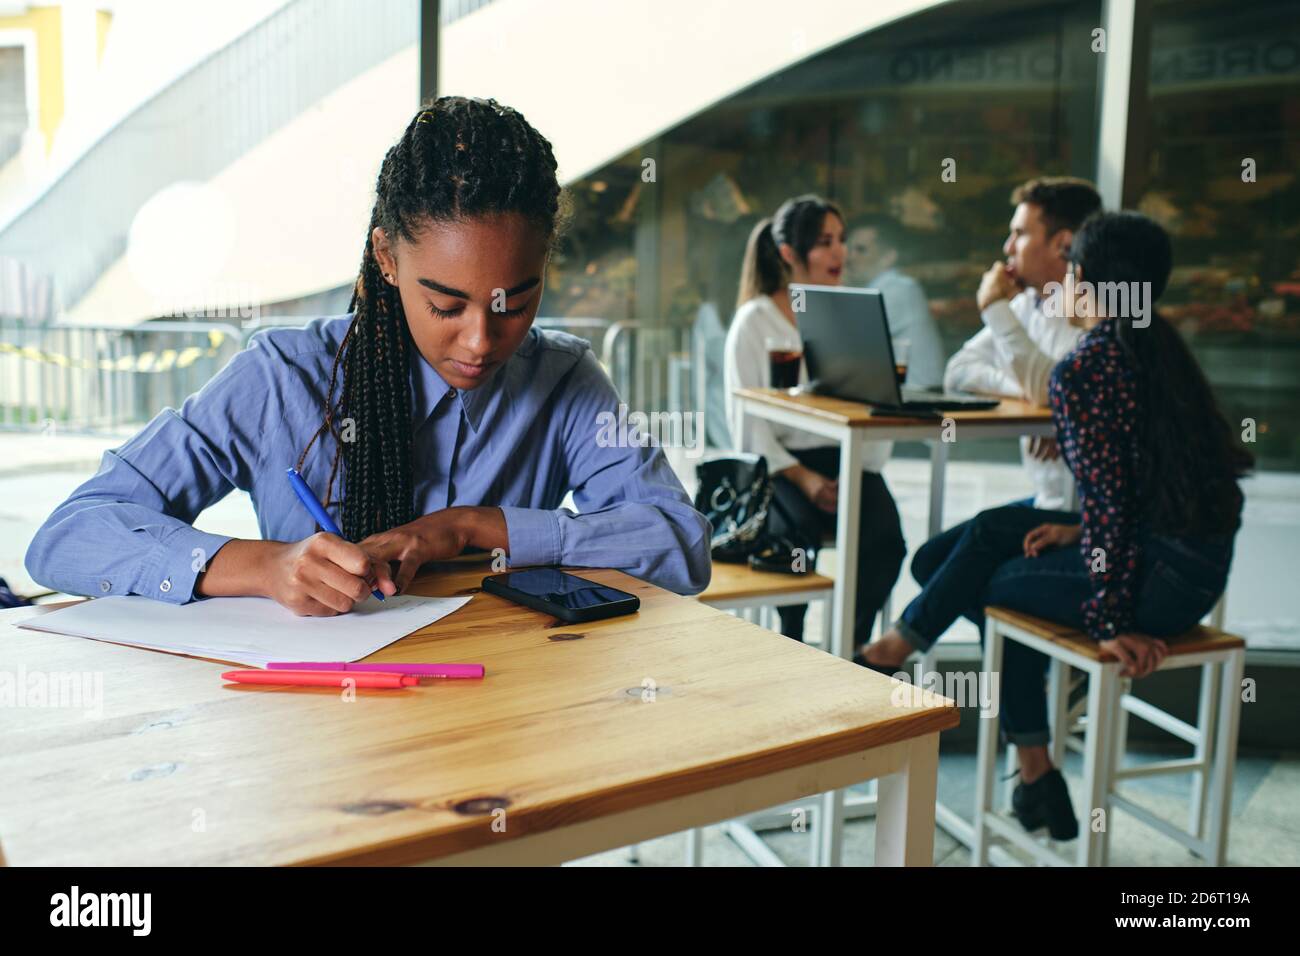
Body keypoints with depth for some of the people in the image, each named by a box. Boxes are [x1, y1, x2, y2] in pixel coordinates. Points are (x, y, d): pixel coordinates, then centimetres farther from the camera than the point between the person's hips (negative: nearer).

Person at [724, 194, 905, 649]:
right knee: (800, 528, -32)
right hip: (781, 462, -3)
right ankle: (792, 642, -7)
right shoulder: (754, 320, 1)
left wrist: (863, 470, -12)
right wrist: (804, 478, -17)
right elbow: (746, 421, -6)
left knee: (884, 535, -26)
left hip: (849, 458, 3)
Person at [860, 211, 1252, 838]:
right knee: (993, 529, 15)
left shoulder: (1082, 369, -17)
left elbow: (1106, 500, -19)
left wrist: (1111, 620, -13)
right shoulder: (1158, 341, 10)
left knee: (993, 586, 12)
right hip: (1198, 553, 9)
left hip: (1165, 574, -9)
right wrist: (1082, 532, 12)